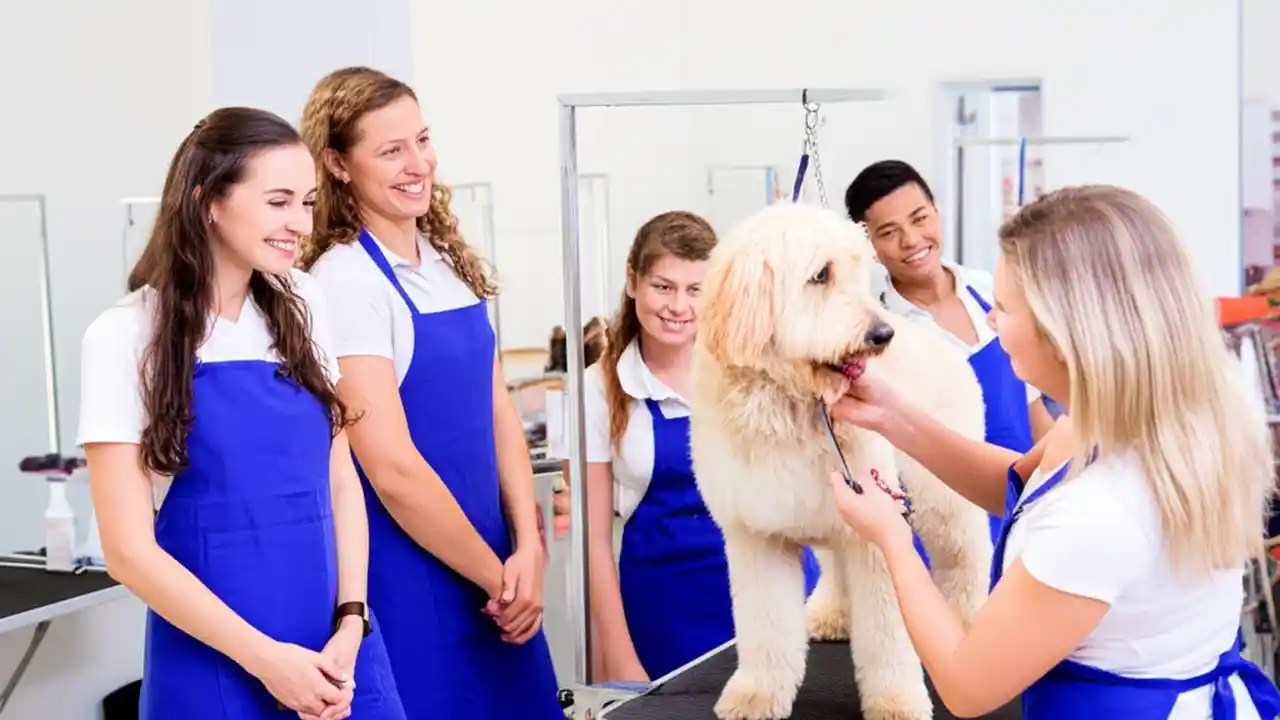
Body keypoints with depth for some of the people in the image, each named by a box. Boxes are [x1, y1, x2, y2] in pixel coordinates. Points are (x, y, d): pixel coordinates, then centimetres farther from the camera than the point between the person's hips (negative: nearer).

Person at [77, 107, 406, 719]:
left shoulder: (303, 307, 3)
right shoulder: (126, 337, -10)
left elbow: (341, 483, 6)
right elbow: (129, 549, -10)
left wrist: (351, 626, -6)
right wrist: (265, 658, -14)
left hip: (337, 655, 4)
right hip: (214, 665, -4)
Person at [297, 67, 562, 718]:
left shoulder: (450, 261, 7)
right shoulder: (345, 281, -16)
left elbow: (499, 414, 8)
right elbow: (391, 468, -18)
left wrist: (527, 548, -4)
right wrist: (498, 575, -10)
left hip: (490, 566, 7)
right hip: (408, 575, -7)